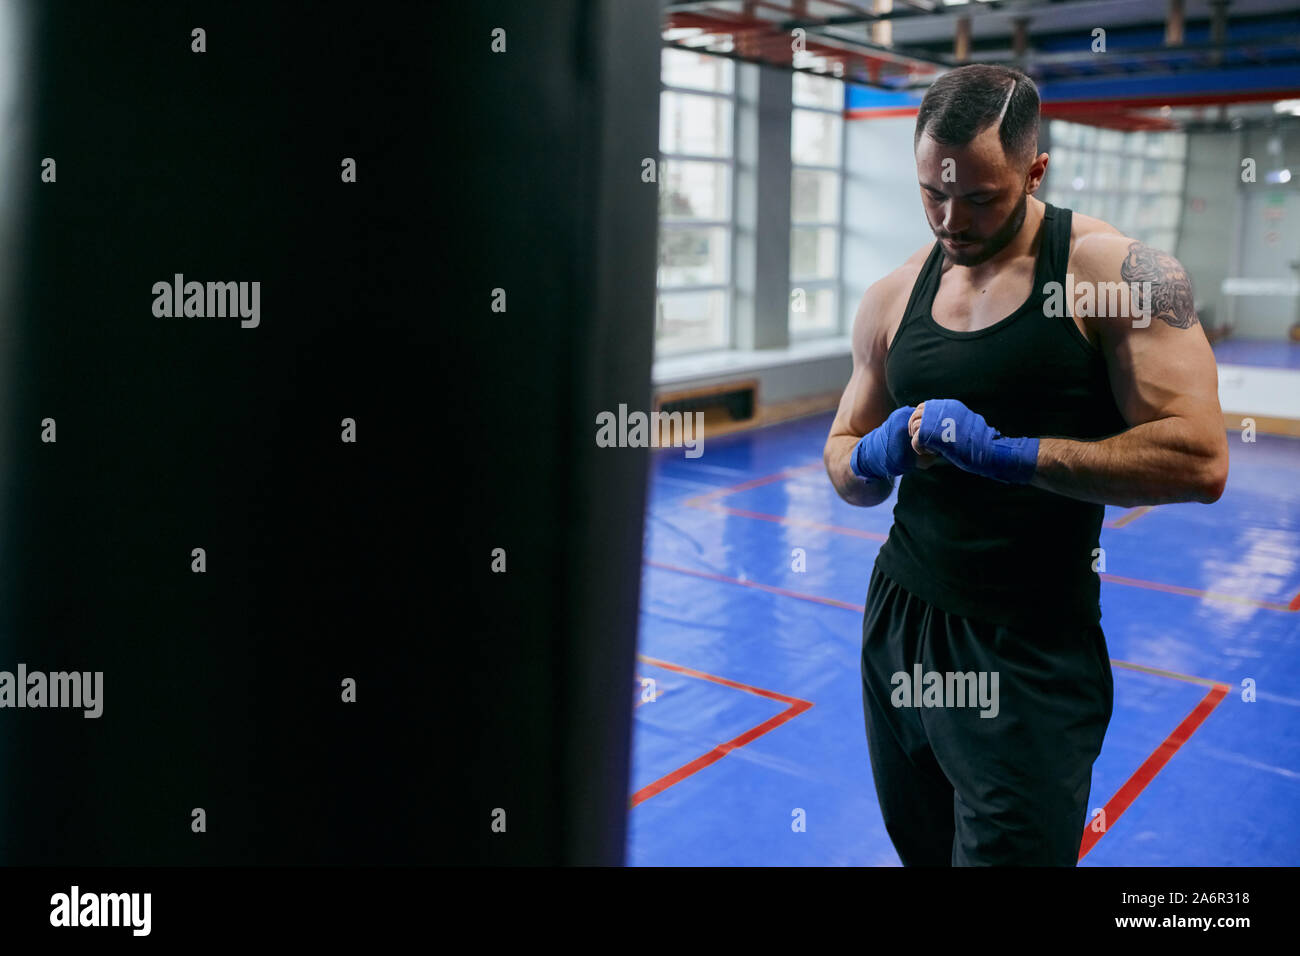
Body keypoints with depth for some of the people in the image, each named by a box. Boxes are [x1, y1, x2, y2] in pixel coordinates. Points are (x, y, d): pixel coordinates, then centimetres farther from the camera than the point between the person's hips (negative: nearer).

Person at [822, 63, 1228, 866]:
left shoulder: (1121, 272, -11)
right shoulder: (894, 298, 4)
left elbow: (1199, 459, -19)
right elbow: (843, 457, 11)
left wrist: (1006, 452, -24)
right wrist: (875, 459, -12)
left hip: (1032, 655, -5)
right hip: (901, 623, 5)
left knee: (1006, 849, 6)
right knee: (921, 848, 21)